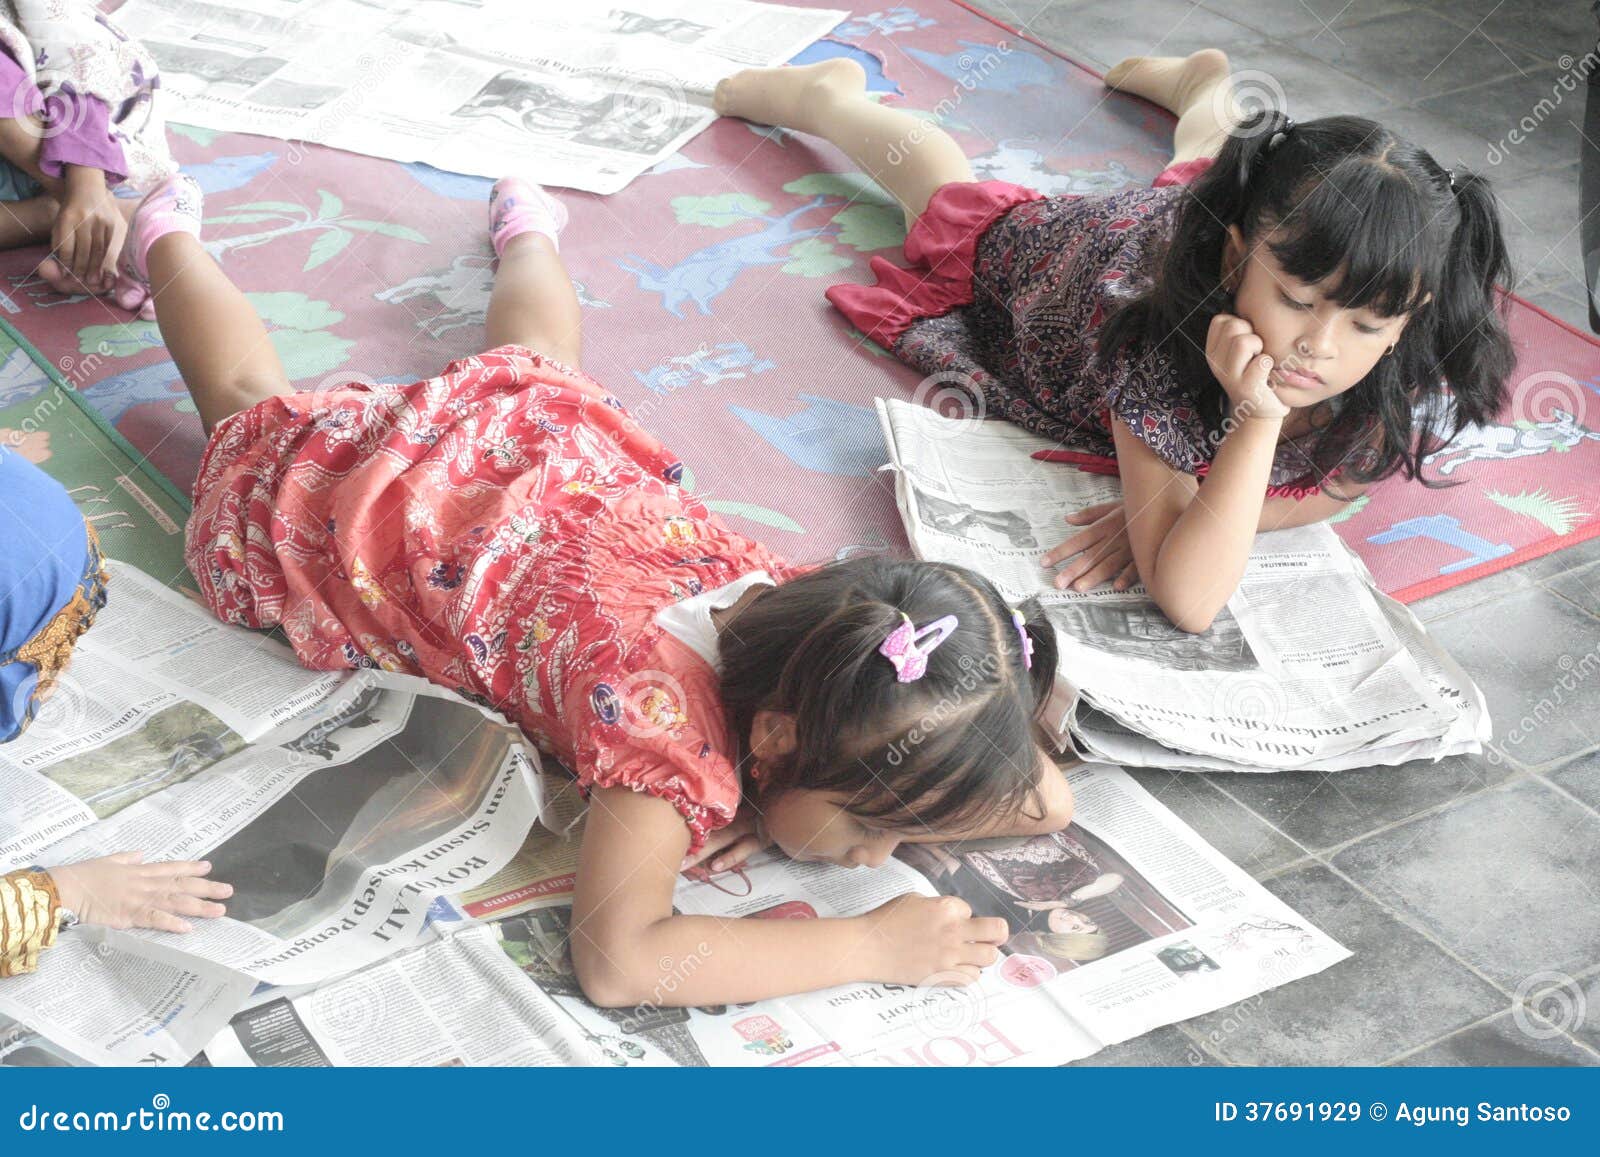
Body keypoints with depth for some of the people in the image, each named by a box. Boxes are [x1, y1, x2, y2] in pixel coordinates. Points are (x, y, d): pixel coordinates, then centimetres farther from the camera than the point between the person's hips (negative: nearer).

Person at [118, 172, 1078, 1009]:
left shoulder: (817, 608, -33)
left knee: (534, 362, 40)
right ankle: (167, 237, 52)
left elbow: (1045, 795, -27)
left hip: (569, 444, 3)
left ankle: (526, 228, 64)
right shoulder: (661, 706, -48)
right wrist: (871, 944, -55)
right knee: (253, 407, 30)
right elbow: (617, 961, -57)